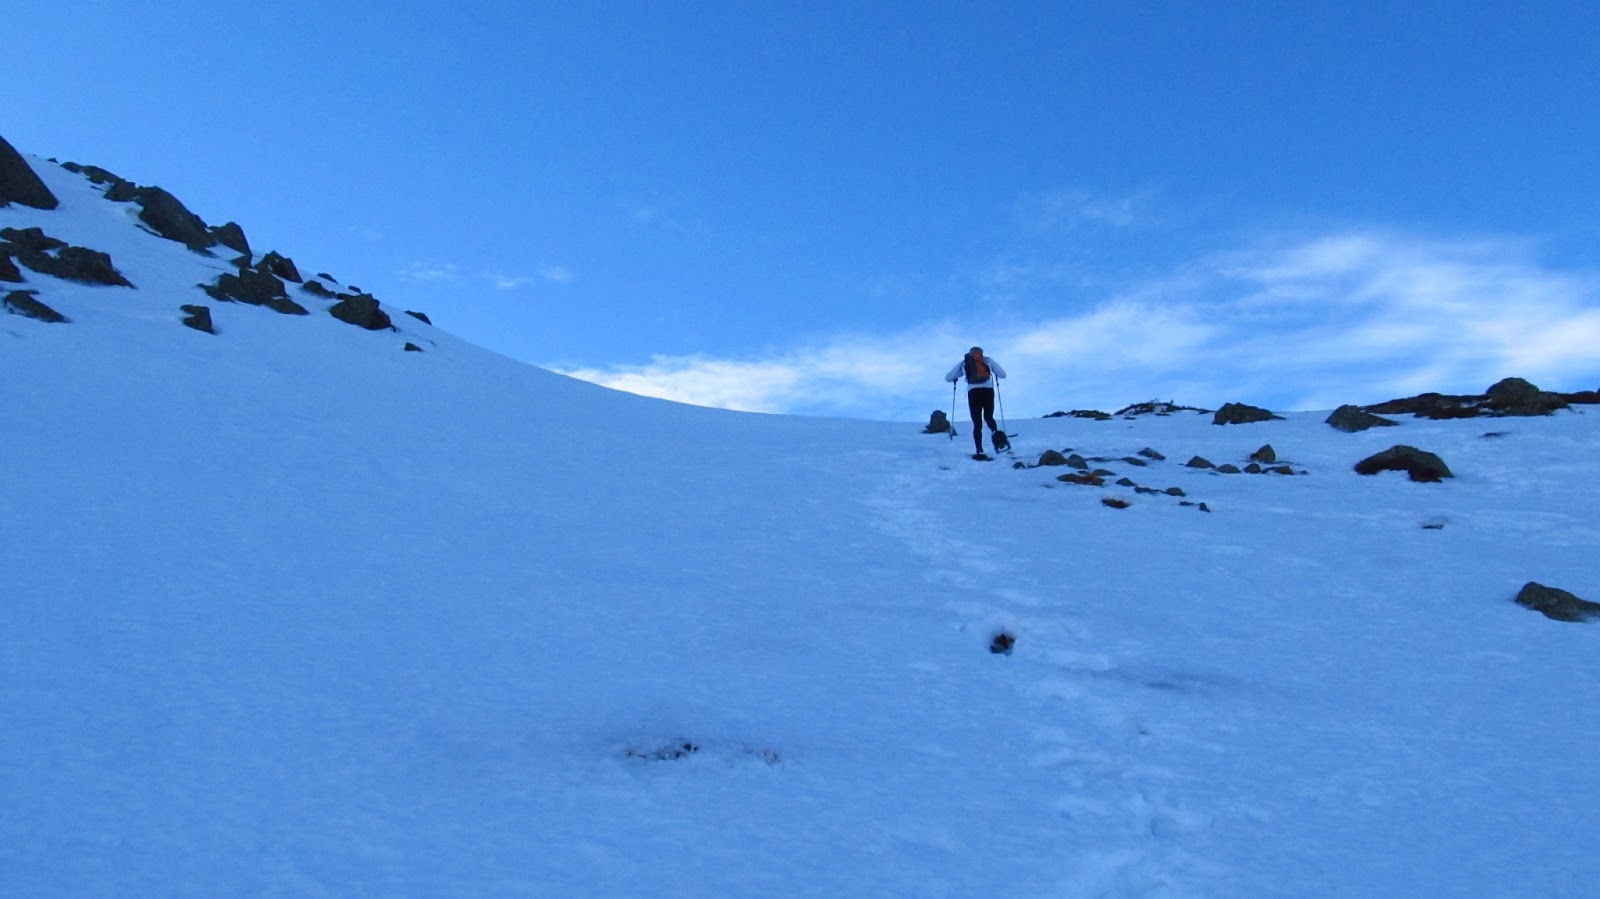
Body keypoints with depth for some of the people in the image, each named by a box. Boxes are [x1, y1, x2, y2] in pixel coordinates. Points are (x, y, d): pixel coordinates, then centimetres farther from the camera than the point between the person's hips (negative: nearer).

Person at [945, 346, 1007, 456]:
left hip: (973, 392, 0)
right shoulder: (988, 360, 19)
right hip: (988, 390, 0)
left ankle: (979, 451, -9)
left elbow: (948, 378, 21)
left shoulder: (964, 363, 20)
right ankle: (996, 434, -15)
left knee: (977, 423, 5)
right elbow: (1003, 374, 17)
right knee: (989, 417, 18)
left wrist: (955, 379, 42)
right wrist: (995, 373, 37)